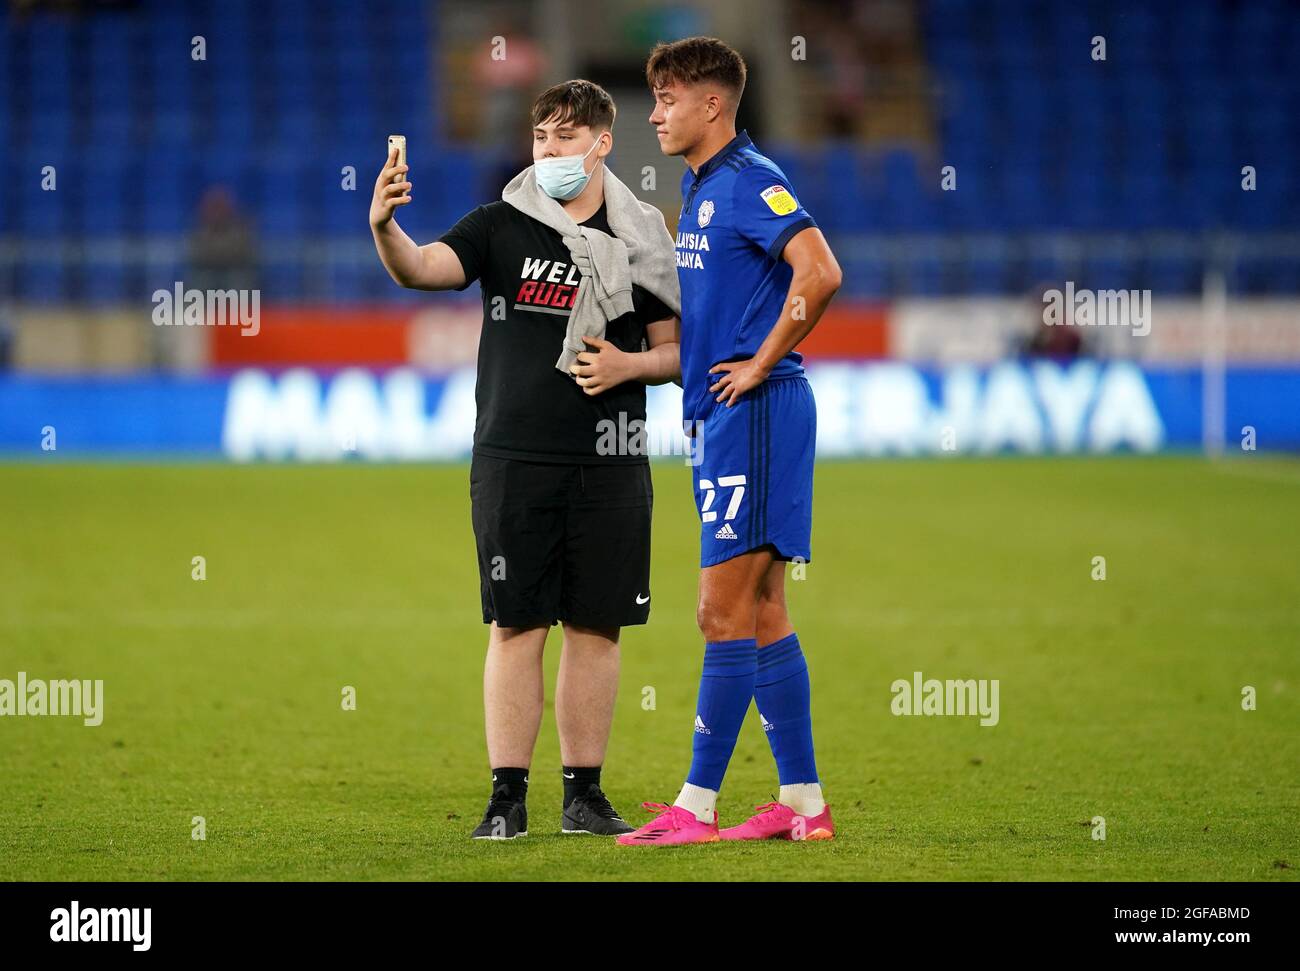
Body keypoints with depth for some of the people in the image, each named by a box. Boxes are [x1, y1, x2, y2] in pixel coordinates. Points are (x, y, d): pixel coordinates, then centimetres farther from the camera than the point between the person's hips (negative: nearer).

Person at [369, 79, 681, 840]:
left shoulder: (642, 241, 5)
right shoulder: (501, 226, 2)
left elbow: (674, 351, 11)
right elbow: (423, 268, -15)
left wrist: (629, 366, -9)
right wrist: (385, 229, -35)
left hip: (609, 465, 1)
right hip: (514, 462, -1)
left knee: (596, 628, 5)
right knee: (516, 627, -1)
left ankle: (585, 793, 14)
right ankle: (508, 797, 2)